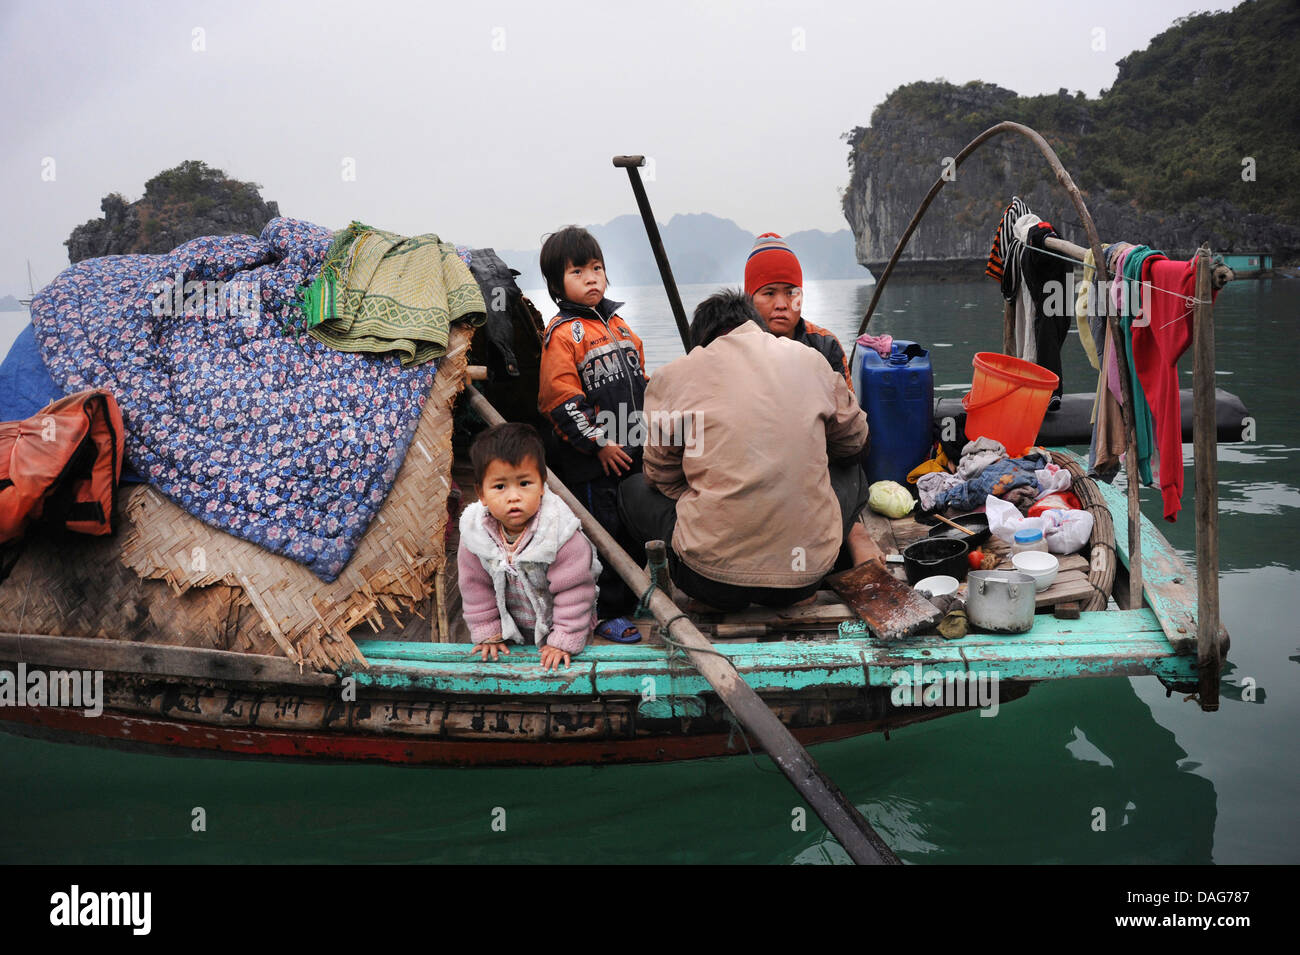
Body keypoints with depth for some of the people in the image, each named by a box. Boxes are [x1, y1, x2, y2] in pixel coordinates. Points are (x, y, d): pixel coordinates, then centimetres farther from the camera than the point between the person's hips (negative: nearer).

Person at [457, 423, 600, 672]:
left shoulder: (560, 531, -31)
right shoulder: (474, 532, -21)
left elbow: (573, 591, -23)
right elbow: (476, 586, -6)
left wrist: (563, 641, -21)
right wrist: (487, 632, -2)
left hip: (553, 625, -3)